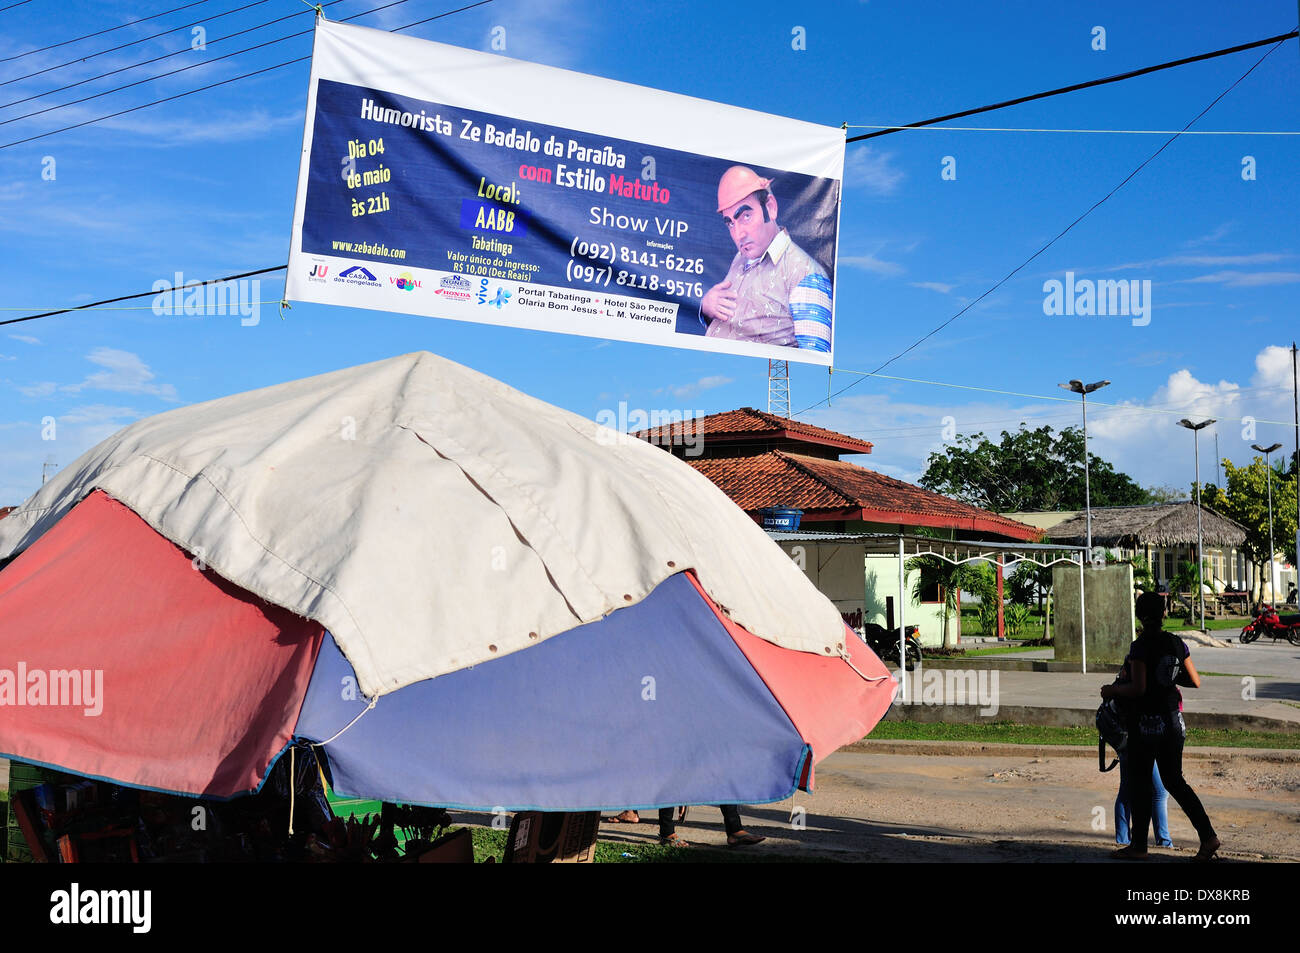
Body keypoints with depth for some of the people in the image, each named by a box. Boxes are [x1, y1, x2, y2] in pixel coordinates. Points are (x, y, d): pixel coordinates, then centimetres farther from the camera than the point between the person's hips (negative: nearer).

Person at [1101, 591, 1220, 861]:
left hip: (1146, 724, -6)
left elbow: (1138, 688, -21)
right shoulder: (1177, 643, 2)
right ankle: (1208, 835, 10)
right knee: (1174, 780, 16)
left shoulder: (1140, 646, -16)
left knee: (1139, 783, 5)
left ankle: (1139, 846, 12)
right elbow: (1195, 681, 6)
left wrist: (1113, 690, -5)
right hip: (1173, 722, 6)